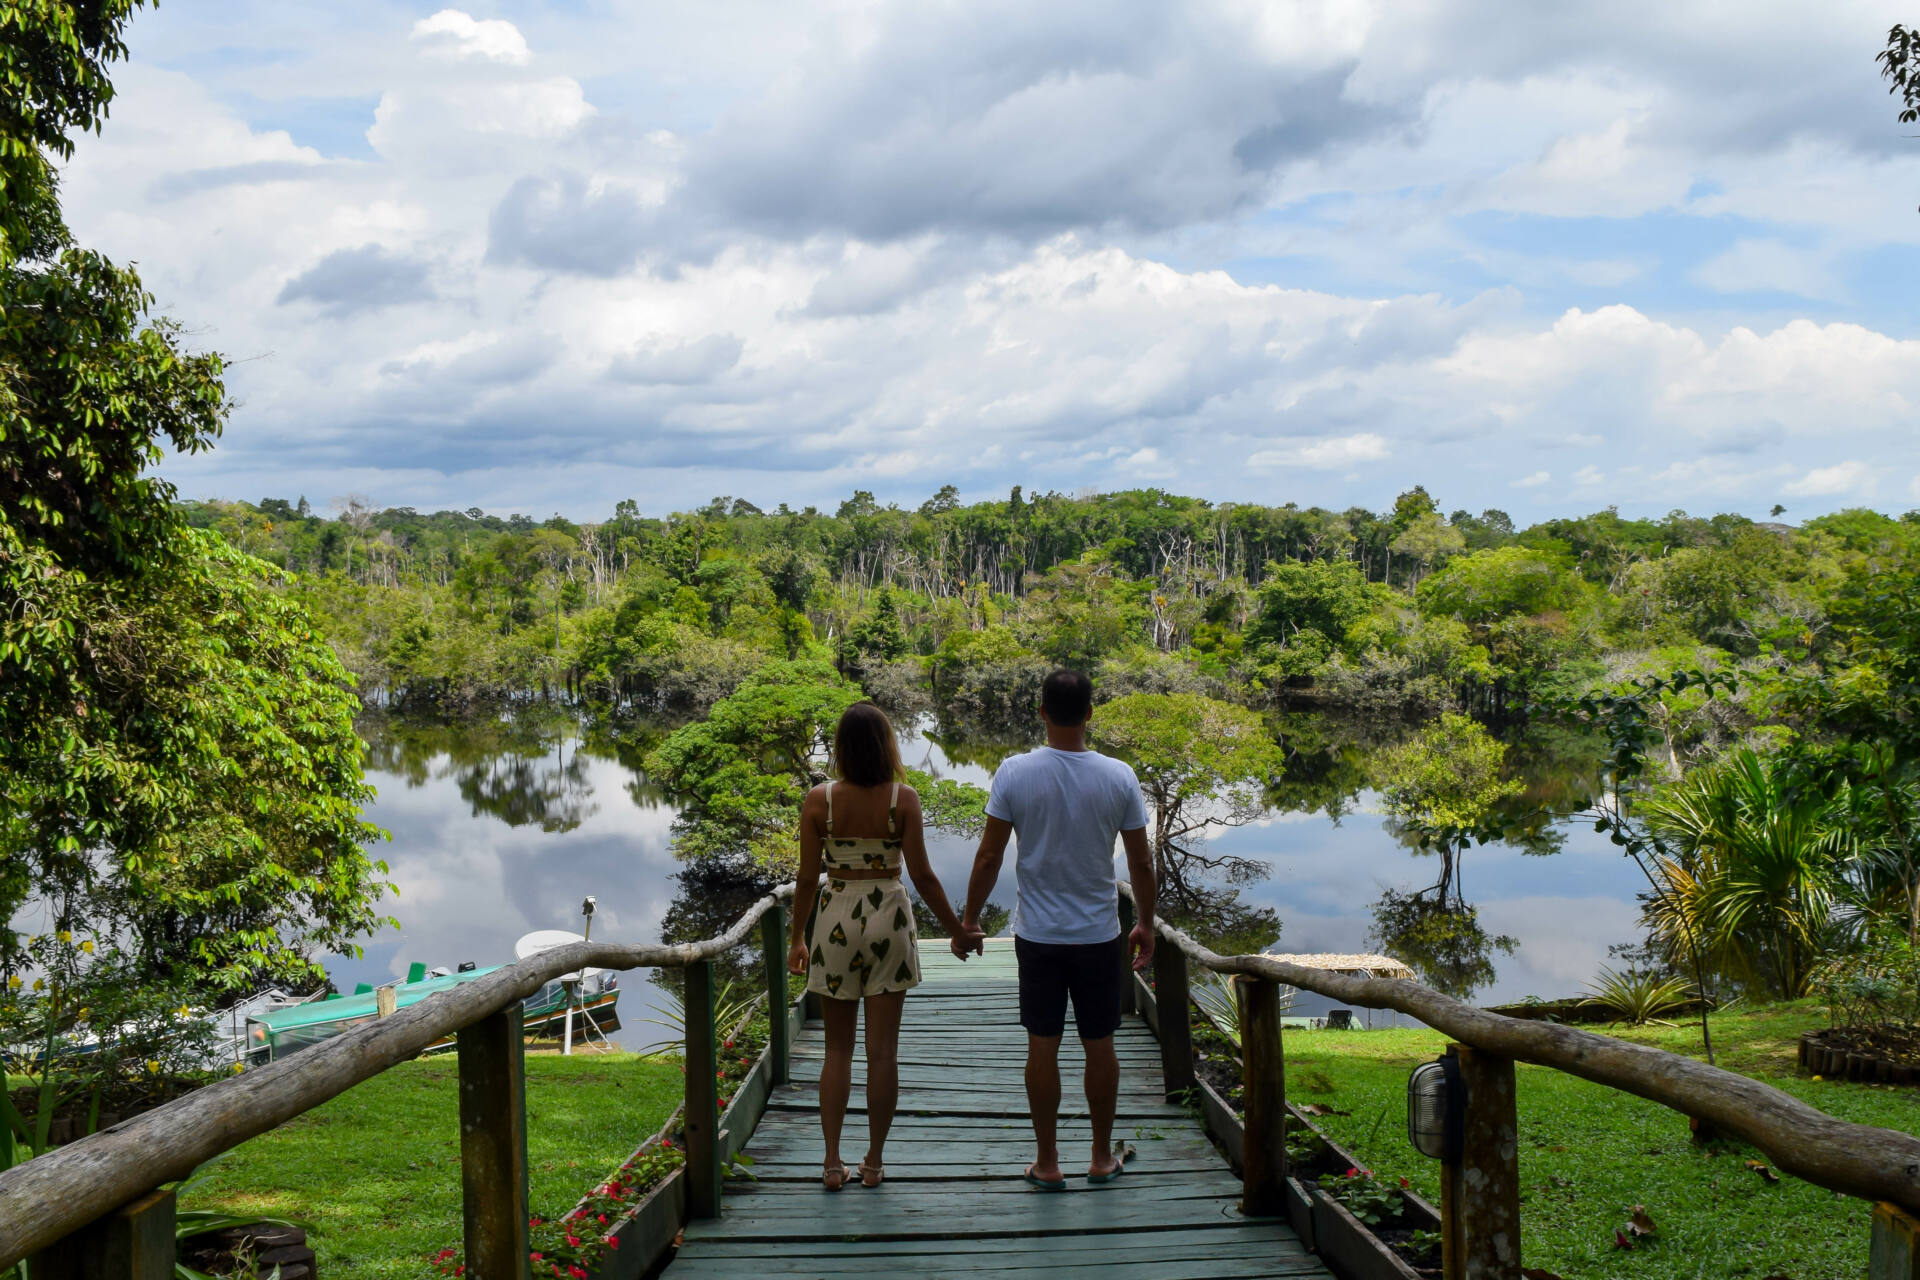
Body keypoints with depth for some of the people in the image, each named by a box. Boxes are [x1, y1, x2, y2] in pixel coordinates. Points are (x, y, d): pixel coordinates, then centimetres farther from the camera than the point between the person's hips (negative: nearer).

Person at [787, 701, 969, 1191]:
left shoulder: (818, 801, -7)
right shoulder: (903, 799, -9)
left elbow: (807, 878, -3)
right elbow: (922, 875, -8)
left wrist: (798, 938, 10)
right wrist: (955, 928, 4)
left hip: (836, 920, 1)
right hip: (889, 918, -1)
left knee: (838, 1049, 10)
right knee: (883, 1050, 7)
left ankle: (834, 1163, 9)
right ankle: (873, 1162, 12)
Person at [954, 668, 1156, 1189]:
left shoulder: (1015, 773, -11)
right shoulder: (1119, 777, -8)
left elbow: (989, 857, -7)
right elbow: (1141, 863, -1)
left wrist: (969, 920, 5)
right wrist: (1146, 924, 13)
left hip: (1038, 934, -1)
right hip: (1100, 934, 1)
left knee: (1042, 1046, 7)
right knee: (1100, 1046, 12)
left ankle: (1047, 1162, 15)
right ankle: (1102, 1157, 23)